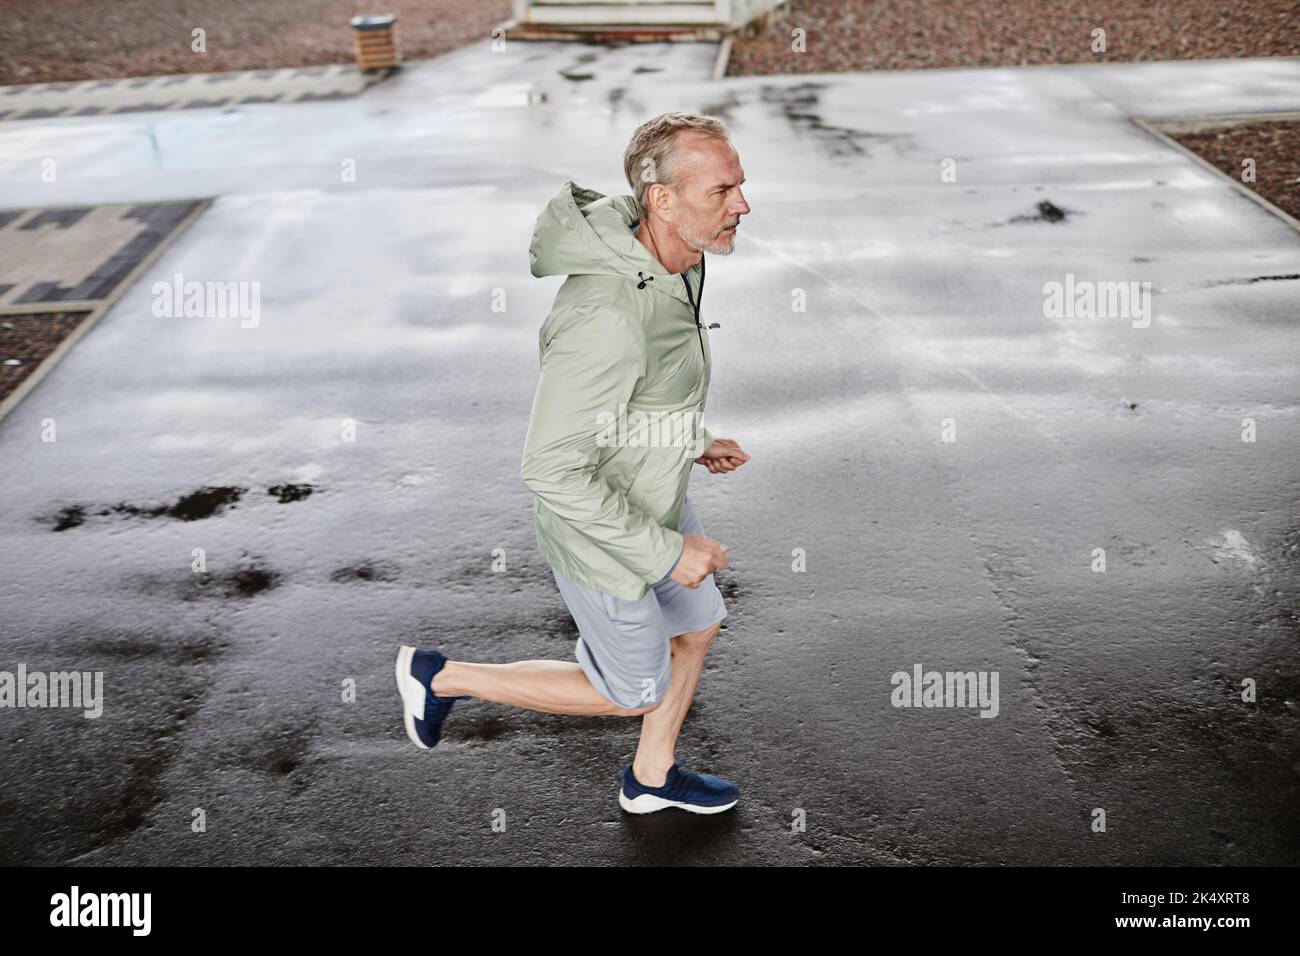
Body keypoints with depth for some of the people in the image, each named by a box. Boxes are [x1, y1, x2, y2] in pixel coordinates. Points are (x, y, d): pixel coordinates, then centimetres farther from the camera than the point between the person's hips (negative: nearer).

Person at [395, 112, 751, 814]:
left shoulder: (662, 259, -8)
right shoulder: (609, 315, -39)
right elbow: (551, 470, -34)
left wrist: (693, 440, 8)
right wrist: (665, 553, -25)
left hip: (650, 495, 9)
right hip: (602, 539, -9)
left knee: (696, 626, 25)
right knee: (636, 692, 14)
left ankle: (651, 779, 50)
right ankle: (442, 677, 26)